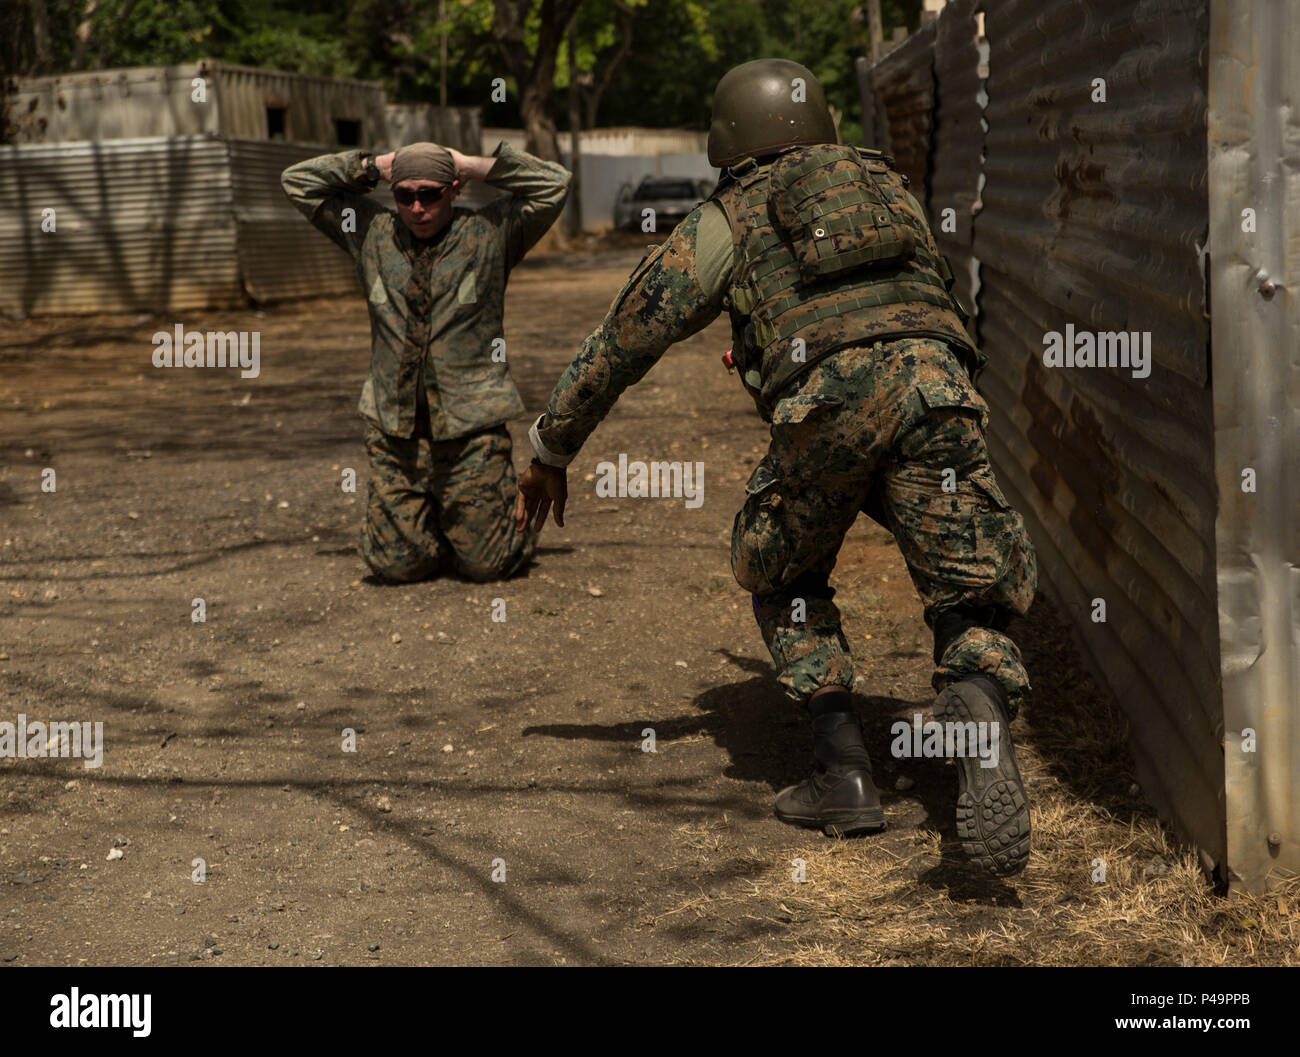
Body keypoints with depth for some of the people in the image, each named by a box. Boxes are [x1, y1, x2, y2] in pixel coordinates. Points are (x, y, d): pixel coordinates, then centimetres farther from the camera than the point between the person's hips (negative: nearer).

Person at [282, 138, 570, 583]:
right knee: (397, 565, 0)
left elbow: (554, 183, -5)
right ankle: (429, 518, 33)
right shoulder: (372, 233, 9)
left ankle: (515, 507, 31)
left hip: (471, 427, -2)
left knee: (487, 563, -2)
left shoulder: (489, 232, 2)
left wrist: (474, 166, -3)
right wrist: (374, 166, 5)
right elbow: (298, 181, 12)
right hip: (393, 428, 3)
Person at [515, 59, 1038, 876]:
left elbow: (620, 343, 29)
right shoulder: (890, 189, 37)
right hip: (937, 387, 2)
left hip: (830, 401, -2)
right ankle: (979, 709, -25)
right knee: (978, 613, 9)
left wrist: (550, 453, 41)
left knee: (783, 579, 25)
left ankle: (845, 772, 12)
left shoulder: (725, 219, 27)